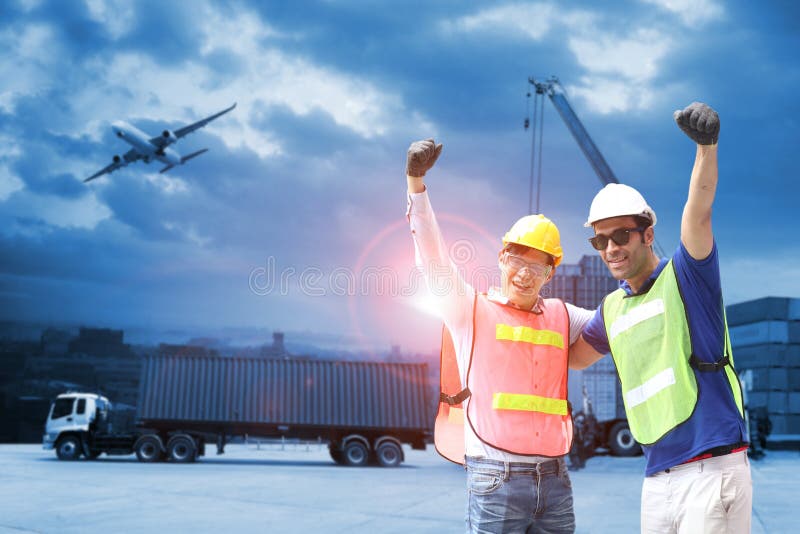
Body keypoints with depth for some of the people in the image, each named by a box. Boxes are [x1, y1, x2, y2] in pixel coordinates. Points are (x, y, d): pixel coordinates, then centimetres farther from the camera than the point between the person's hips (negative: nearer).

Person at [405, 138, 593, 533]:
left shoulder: (562, 318, 13)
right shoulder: (471, 310, 2)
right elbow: (432, 256, -7)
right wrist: (416, 182, -16)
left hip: (554, 480, 4)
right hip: (495, 480, -4)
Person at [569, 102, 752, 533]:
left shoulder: (685, 276, -3)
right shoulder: (612, 308, 15)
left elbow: (698, 213, -21)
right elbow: (574, 356, 31)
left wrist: (706, 145, -37)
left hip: (712, 469, -6)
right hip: (656, 478, 7)